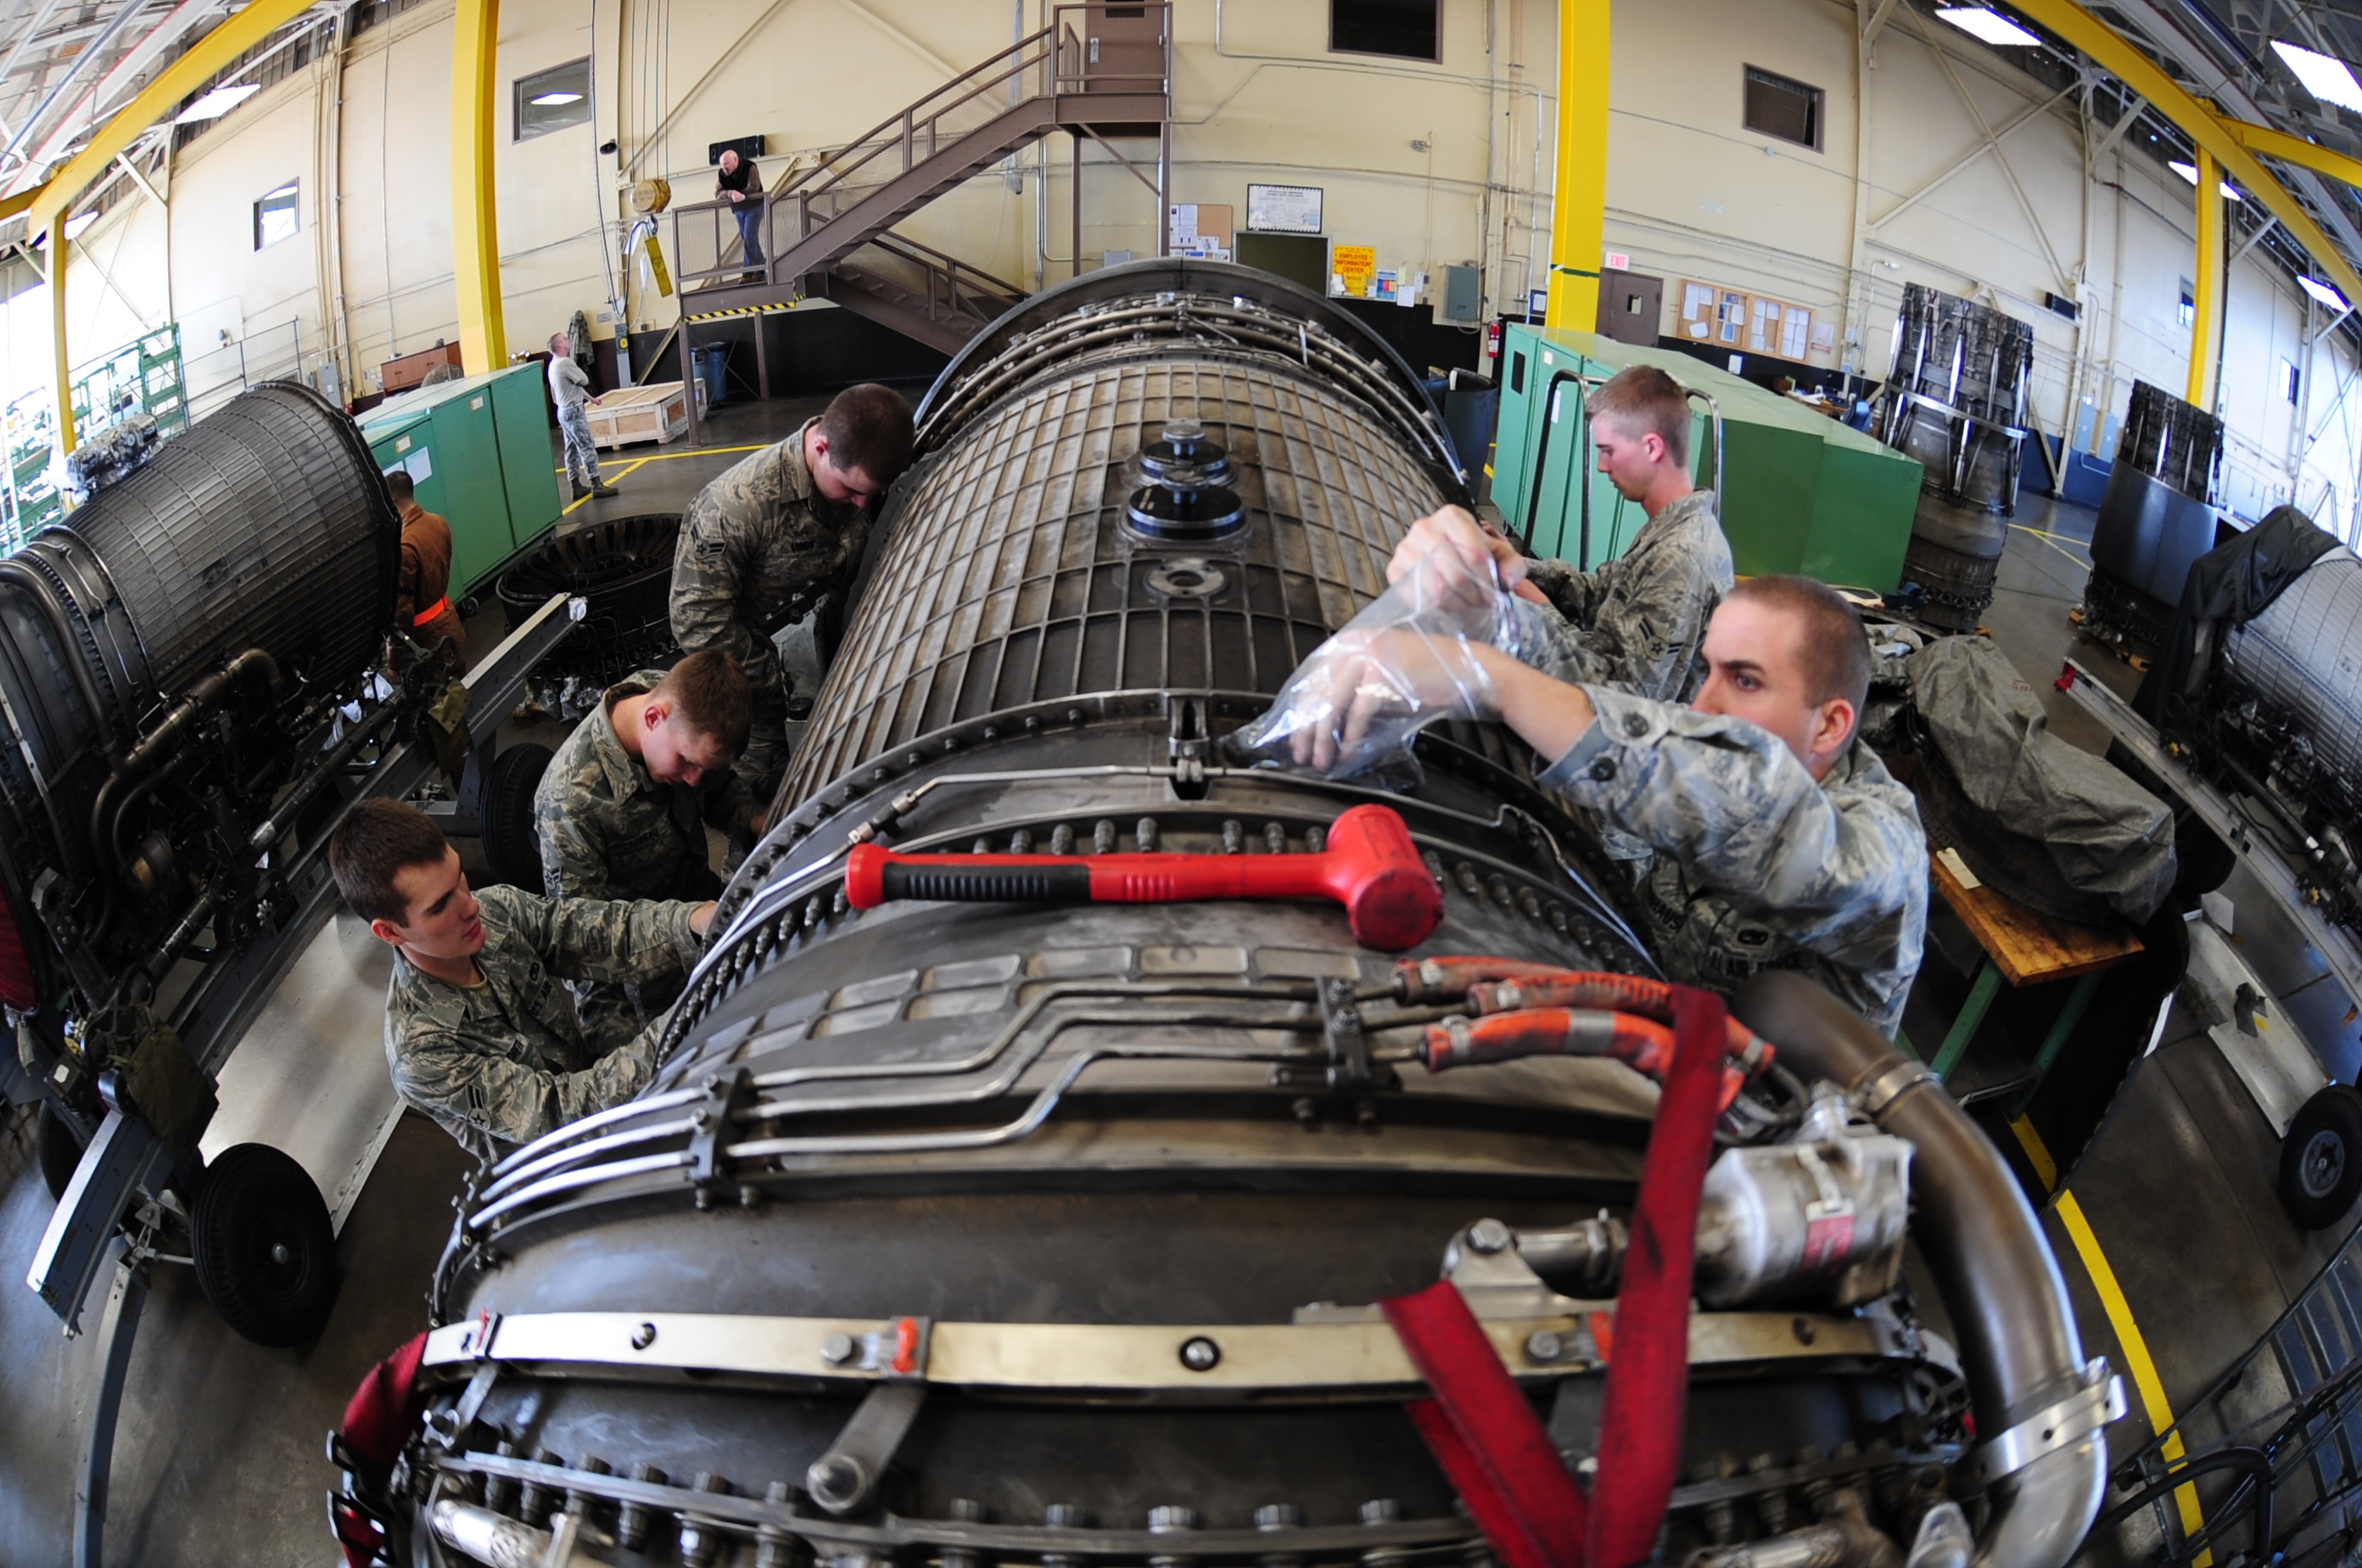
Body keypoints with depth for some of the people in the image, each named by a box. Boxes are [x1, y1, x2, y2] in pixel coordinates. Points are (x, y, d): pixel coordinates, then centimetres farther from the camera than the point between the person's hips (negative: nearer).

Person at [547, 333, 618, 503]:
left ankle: (577, 486, 13)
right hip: (574, 410, -10)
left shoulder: (553, 365, 14)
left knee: (572, 449, 11)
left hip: (564, 411, 10)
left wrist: (589, 398, 29)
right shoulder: (565, 363, -18)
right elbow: (584, 380, -16)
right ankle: (596, 485, -10)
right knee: (587, 446, -9)